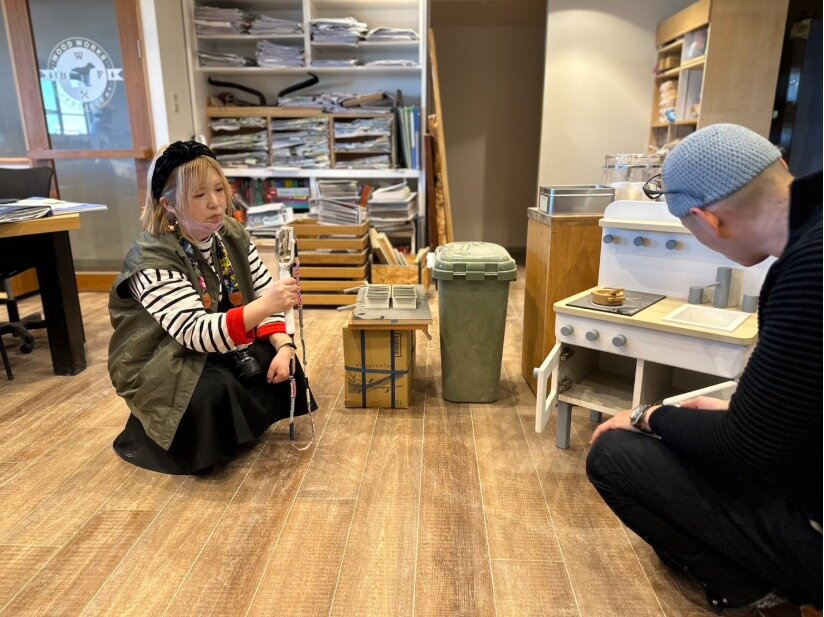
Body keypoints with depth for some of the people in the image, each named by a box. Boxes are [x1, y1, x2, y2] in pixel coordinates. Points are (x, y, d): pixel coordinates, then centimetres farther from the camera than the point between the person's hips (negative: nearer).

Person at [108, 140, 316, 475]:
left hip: (218, 348, 7)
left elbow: (264, 293, -5)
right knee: (214, 393, -32)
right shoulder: (151, 259, -26)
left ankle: (236, 427, 9)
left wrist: (284, 346, -23)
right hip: (158, 367, -6)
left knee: (279, 356, -12)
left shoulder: (232, 234, -6)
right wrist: (263, 307, -50)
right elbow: (197, 333, -35)